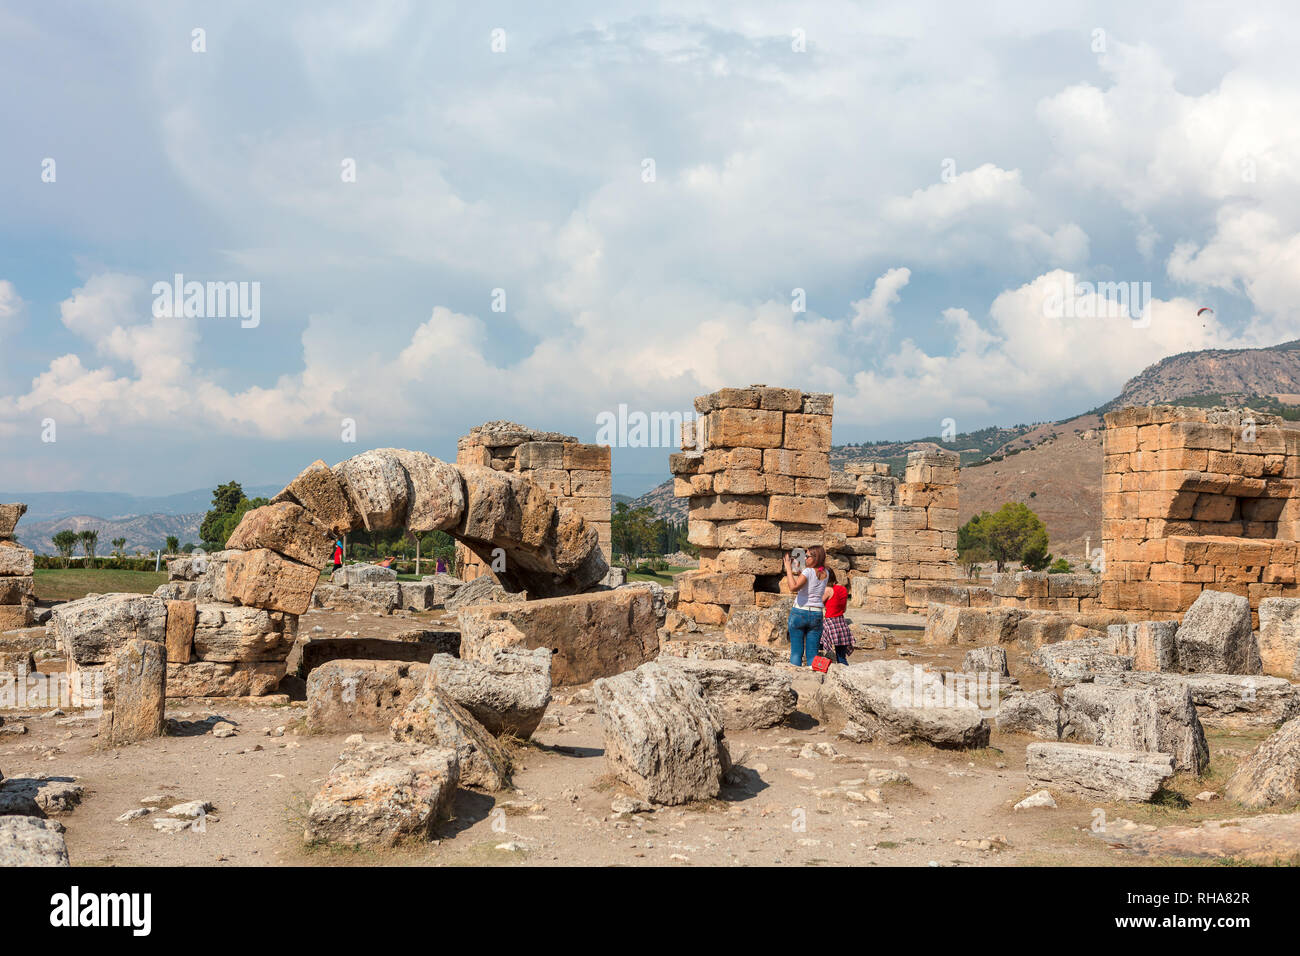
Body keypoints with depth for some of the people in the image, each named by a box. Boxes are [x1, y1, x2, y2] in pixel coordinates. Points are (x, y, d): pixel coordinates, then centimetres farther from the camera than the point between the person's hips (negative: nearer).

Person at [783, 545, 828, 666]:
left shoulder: (808, 571, -13)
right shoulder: (825, 573, 6)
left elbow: (793, 587, -26)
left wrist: (788, 568, -18)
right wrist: (800, 574, 13)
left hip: (799, 612, -5)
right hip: (816, 614, 5)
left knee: (796, 652, -1)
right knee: (812, 653, 6)